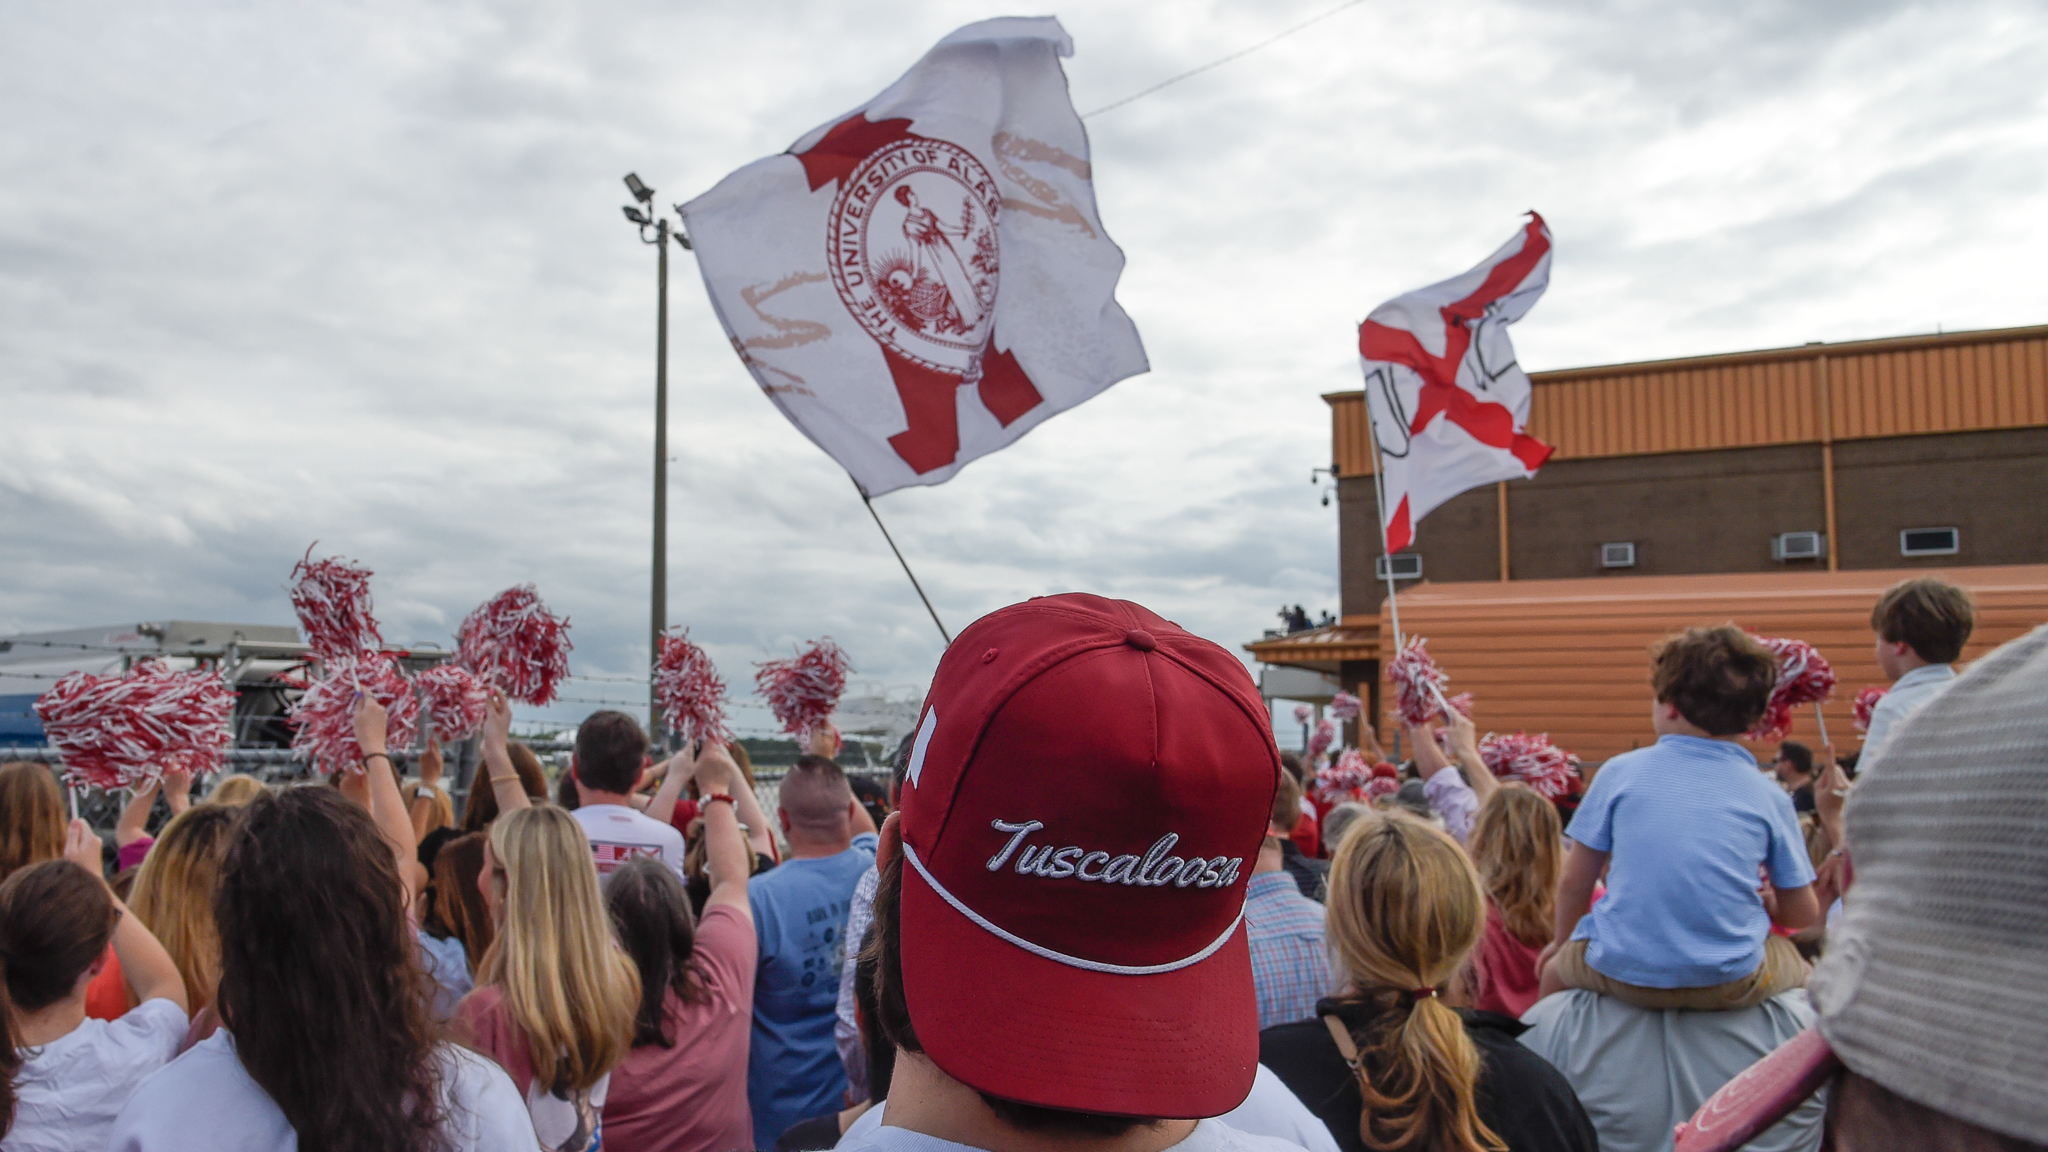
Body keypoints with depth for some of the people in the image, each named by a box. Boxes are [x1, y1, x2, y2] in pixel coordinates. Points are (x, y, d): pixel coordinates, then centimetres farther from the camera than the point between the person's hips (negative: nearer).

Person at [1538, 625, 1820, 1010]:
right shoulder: (1769, 796, 0)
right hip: (1732, 984, 1)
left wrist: (1562, 941, 22)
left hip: (1624, 974, -1)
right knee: (1799, 962, 32)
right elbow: (1803, 914, 6)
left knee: (1555, 966, 30)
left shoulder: (1620, 772, -2)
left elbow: (1573, 883, 3)